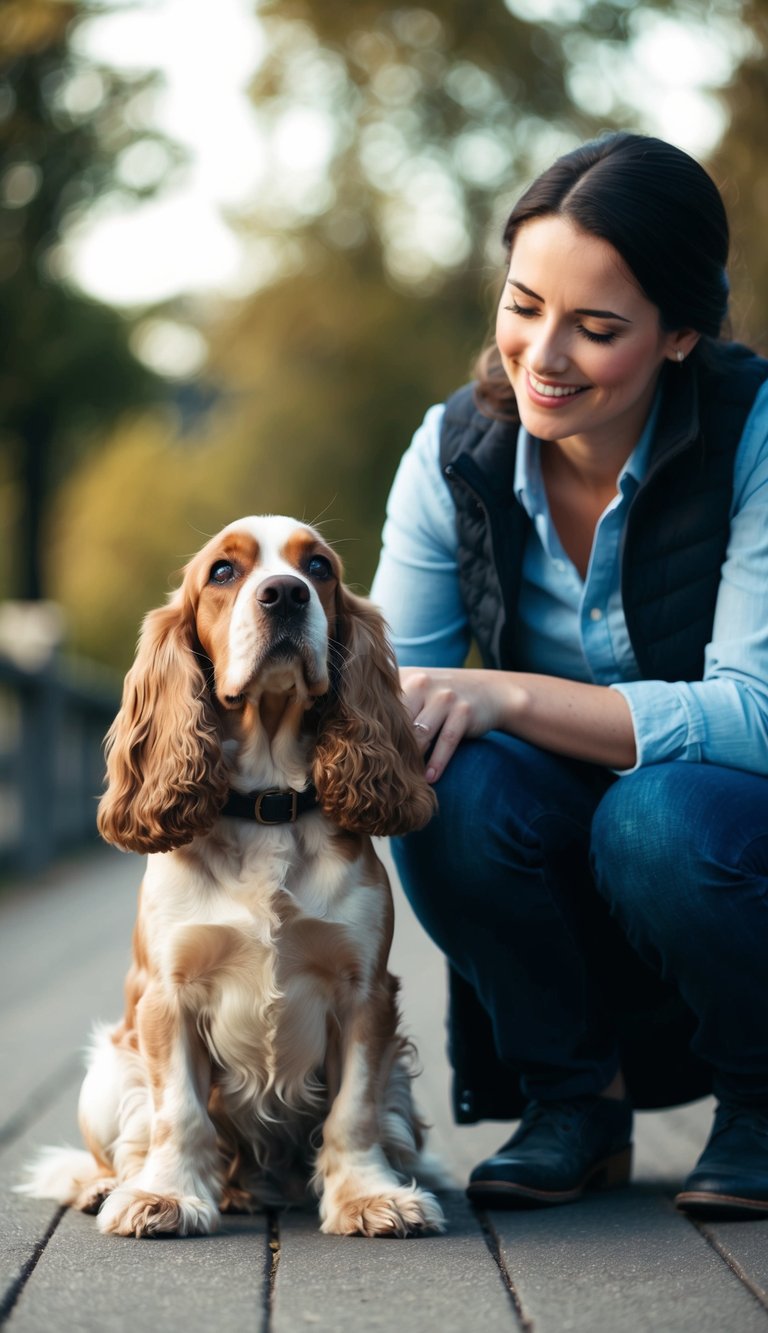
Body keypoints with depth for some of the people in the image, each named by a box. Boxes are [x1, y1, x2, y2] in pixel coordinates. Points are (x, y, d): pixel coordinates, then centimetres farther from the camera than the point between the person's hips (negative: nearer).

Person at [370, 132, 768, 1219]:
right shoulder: (457, 453, -7)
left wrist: (508, 695, -34)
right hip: (561, 891, 3)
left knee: (658, 818, -35)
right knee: (456, 783, -28)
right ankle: (575, 1100, -4)